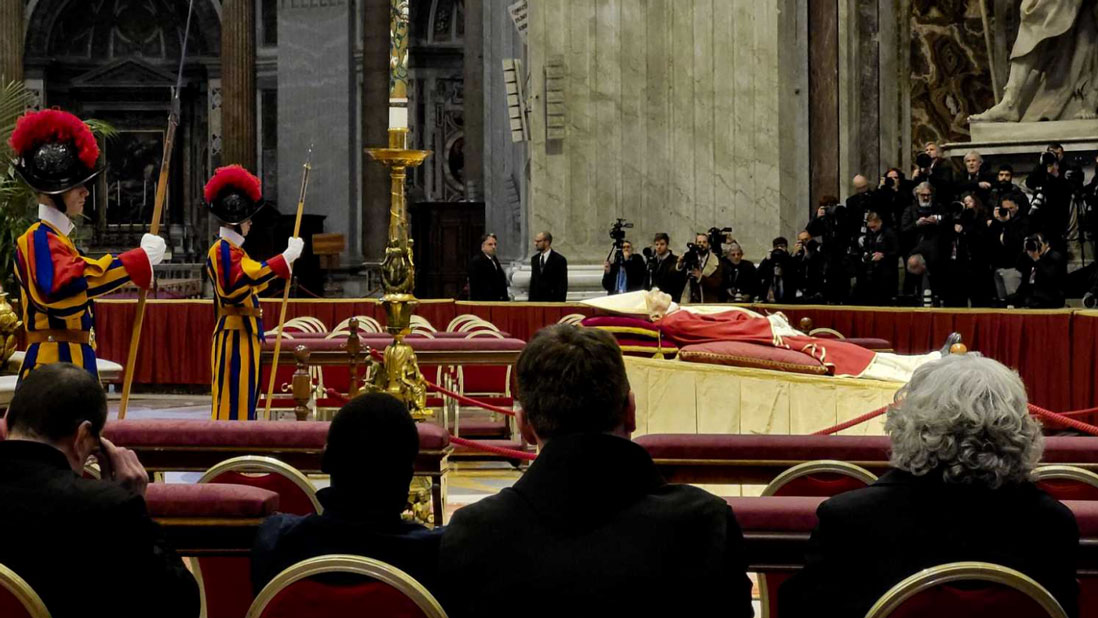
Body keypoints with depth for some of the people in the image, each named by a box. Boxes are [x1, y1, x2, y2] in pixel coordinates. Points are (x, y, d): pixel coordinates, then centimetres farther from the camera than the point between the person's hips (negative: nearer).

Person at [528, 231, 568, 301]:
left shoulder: (559, 259, -7)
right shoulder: (534, 259, 12)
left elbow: (563, 284, -7)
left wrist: (560, 303, -13)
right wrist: (531, 300, 9)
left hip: (552, 301, -5)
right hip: (536, 300, 5)